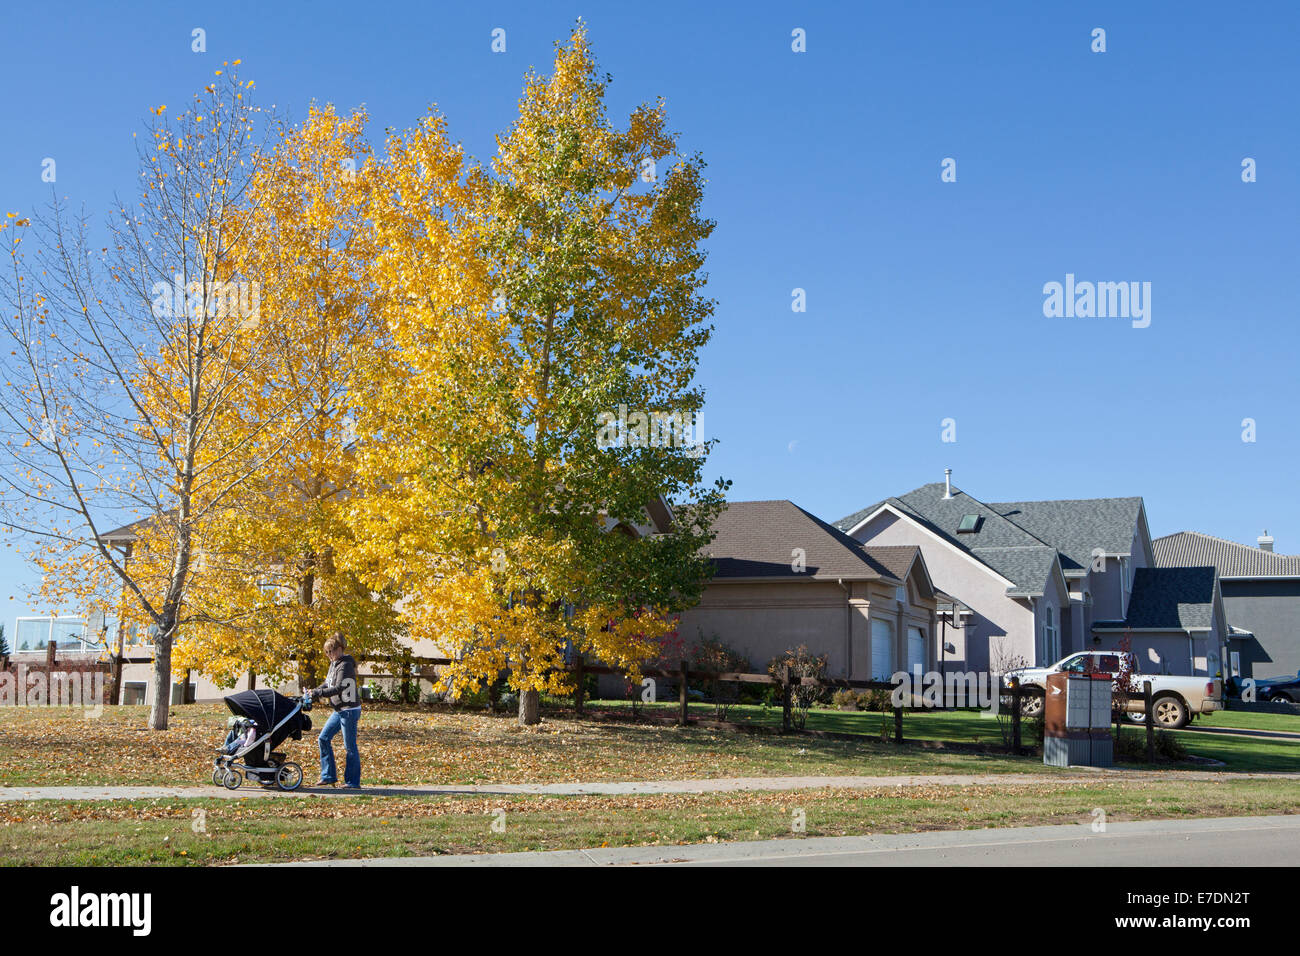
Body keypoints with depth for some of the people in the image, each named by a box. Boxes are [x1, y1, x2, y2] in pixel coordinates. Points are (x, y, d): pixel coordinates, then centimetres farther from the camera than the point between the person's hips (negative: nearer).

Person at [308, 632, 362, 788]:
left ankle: (353, 782, 5)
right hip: (339, 710, 10)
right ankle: (329, 776, 16)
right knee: (323, 738, 9)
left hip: (350, 709, -10)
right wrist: (314, 691, 0)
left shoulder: (345, 665, -18)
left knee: (350, 746, -3)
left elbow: (338, 688, -25)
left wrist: (317, 693, -22)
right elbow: (328, 683, 17)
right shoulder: (334, 663, 11)